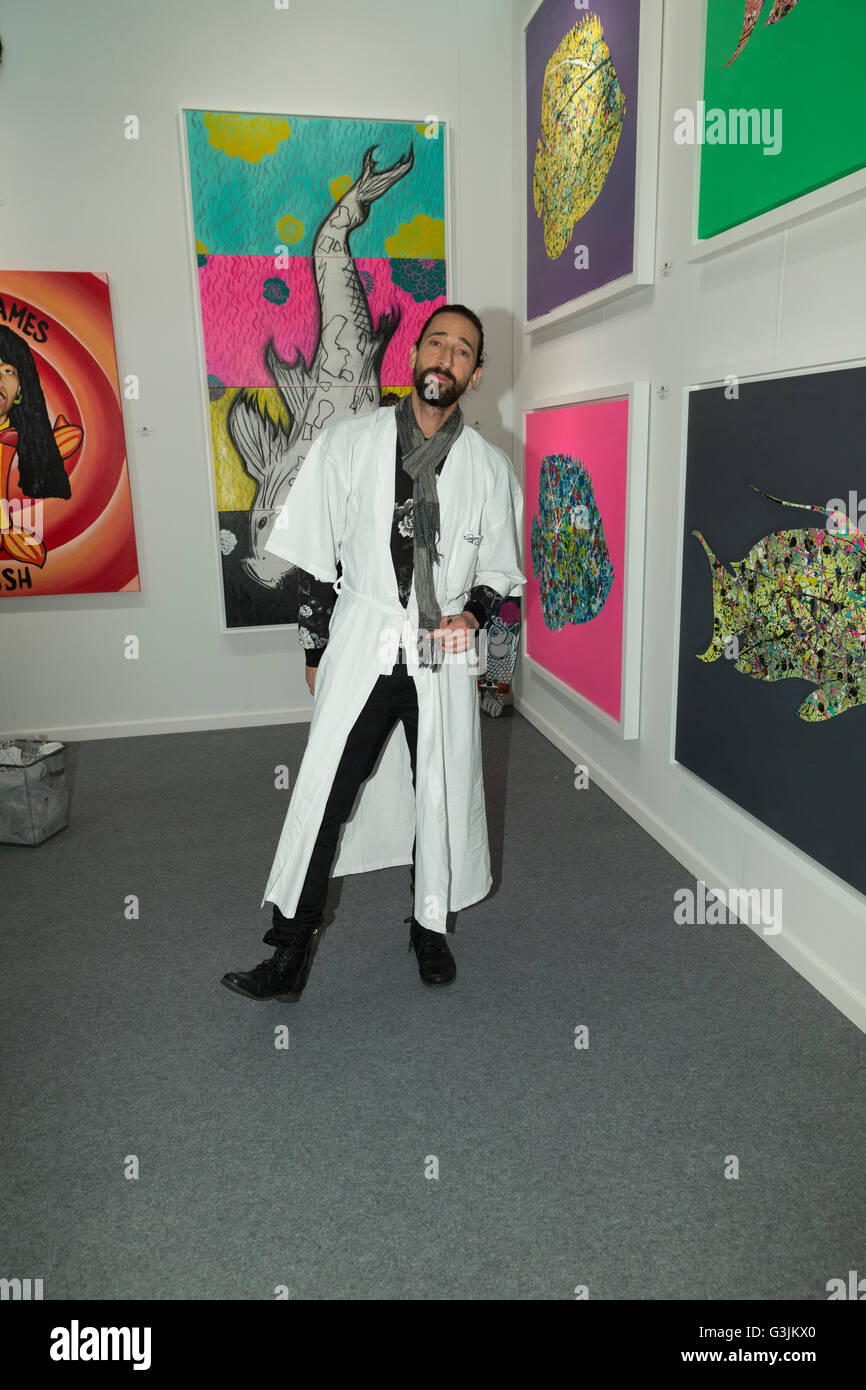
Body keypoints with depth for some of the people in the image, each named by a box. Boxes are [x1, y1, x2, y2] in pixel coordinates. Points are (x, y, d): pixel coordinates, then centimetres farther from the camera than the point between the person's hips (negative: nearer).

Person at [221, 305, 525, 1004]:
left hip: (445, 654, 1)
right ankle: (294, 948, 14)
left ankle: (430, 926, 33)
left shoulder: (489, 466, 3)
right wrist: (318, 651, 2)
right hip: (359, 647, -1)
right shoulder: (350, 442, 0)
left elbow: (501, 566, 12)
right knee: (323, 793, -1)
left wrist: (473, 612, -9)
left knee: (442, 794, 11)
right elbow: (315, 554, 3)